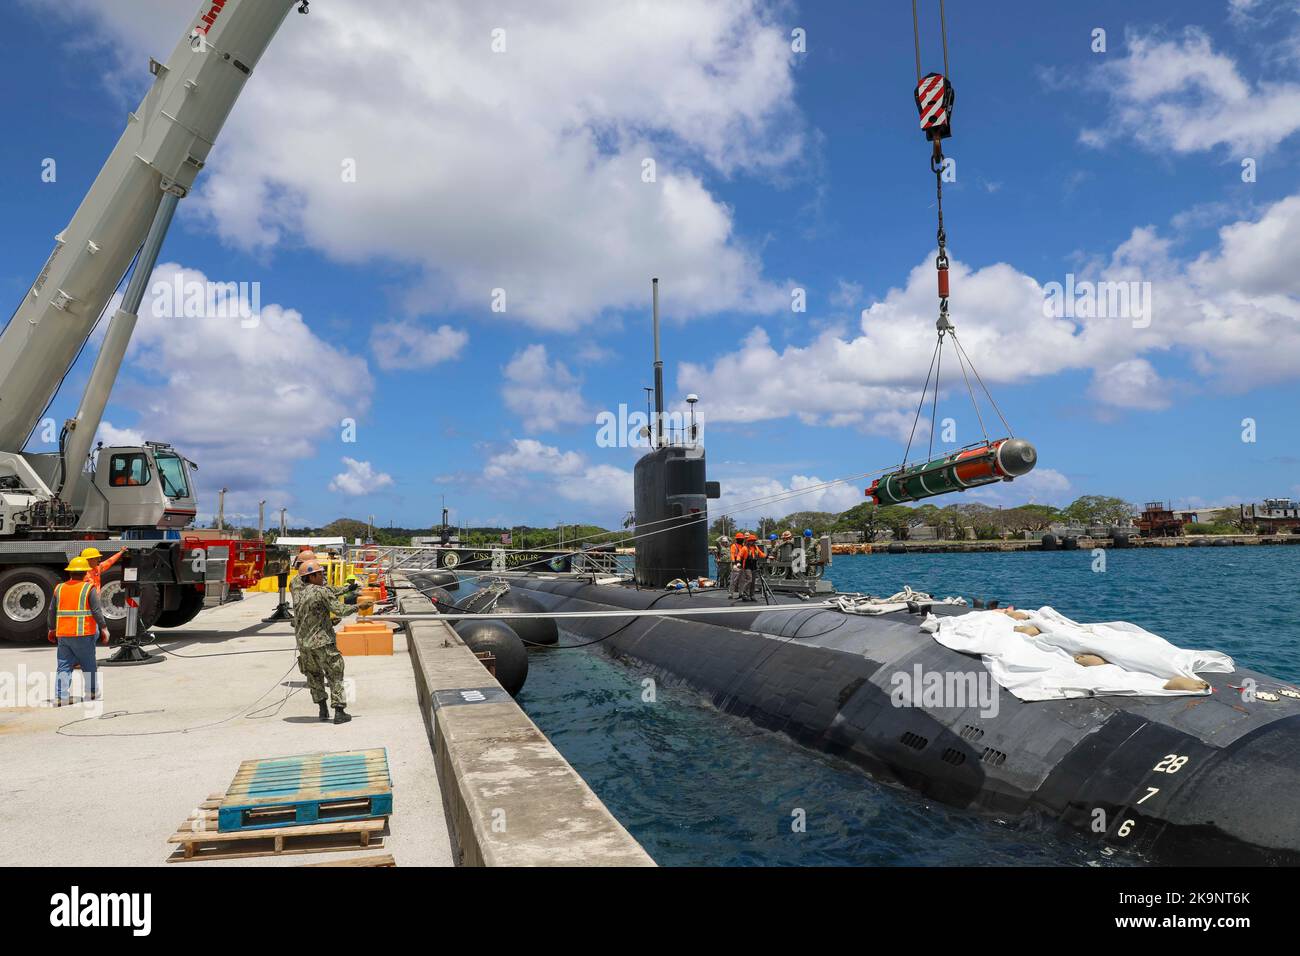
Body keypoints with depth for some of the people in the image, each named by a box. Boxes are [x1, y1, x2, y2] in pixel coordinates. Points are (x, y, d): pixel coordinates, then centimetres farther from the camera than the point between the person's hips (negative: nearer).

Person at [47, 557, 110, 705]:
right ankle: (92, 693, 18)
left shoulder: (59, 588, 8)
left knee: (64, 666, 8)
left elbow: (52, 611, 12)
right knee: (89, 665, 10)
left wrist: (52, 630, 23)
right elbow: (97, 611, -10)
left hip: (63, 634, 4)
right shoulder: (89, 588, -6)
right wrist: (104, 628, -3)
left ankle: (61, 696, 1)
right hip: (83, 634, -4)